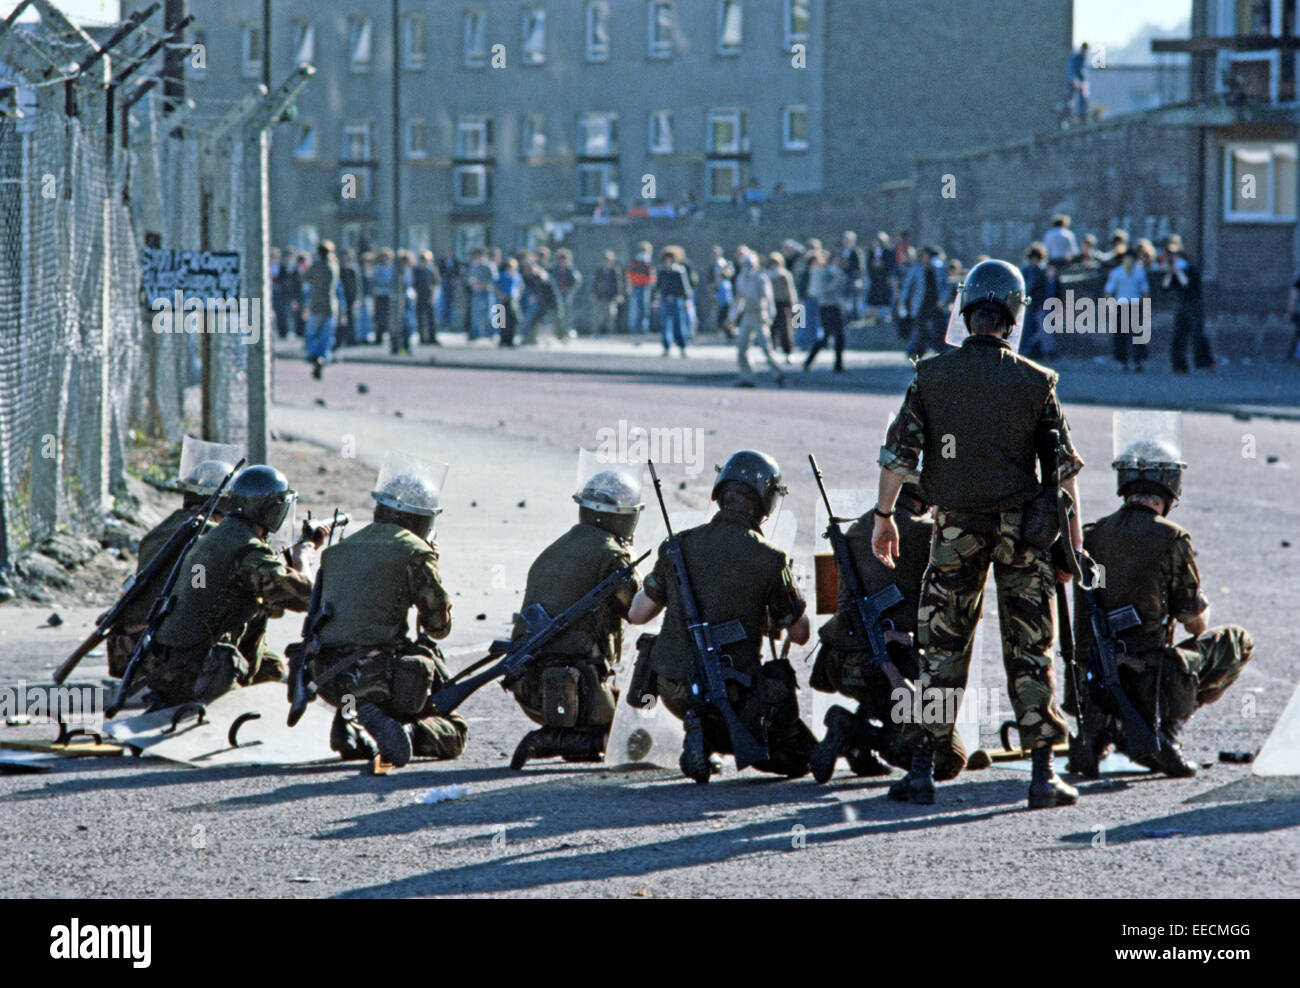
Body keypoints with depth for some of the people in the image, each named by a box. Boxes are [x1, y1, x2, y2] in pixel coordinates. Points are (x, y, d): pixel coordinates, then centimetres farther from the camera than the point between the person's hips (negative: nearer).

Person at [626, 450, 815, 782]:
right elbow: (801, 635, 4)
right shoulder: (768, 559, -9)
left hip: (672, 689, 3)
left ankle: (703, 733, 5)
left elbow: (636, 614, 8)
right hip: (732, 690, -3)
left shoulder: (681, 546, 1)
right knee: (798, 756, 21)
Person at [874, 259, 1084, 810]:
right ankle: (1043, 774, 1)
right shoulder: (1034, 382, -4)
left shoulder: (931, 377, -5)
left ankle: (923, 769, 5)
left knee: (941, 646, 8)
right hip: (1023, 527, 0)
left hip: (956, 527, 0)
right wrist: (1073, 538, 7)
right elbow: (1065, 467, -1)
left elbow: (899, 453, -4)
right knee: (1030, 651, 4)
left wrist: (884, 516, 6)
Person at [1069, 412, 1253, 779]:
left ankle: (1098, 728, 8)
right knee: (1237, 641, 14)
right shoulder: (1170, 539, -9)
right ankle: (1163, 731, 2)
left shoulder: (1092, 536, 7)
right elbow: (1197, 624, 2)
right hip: (1146, 677, -5)